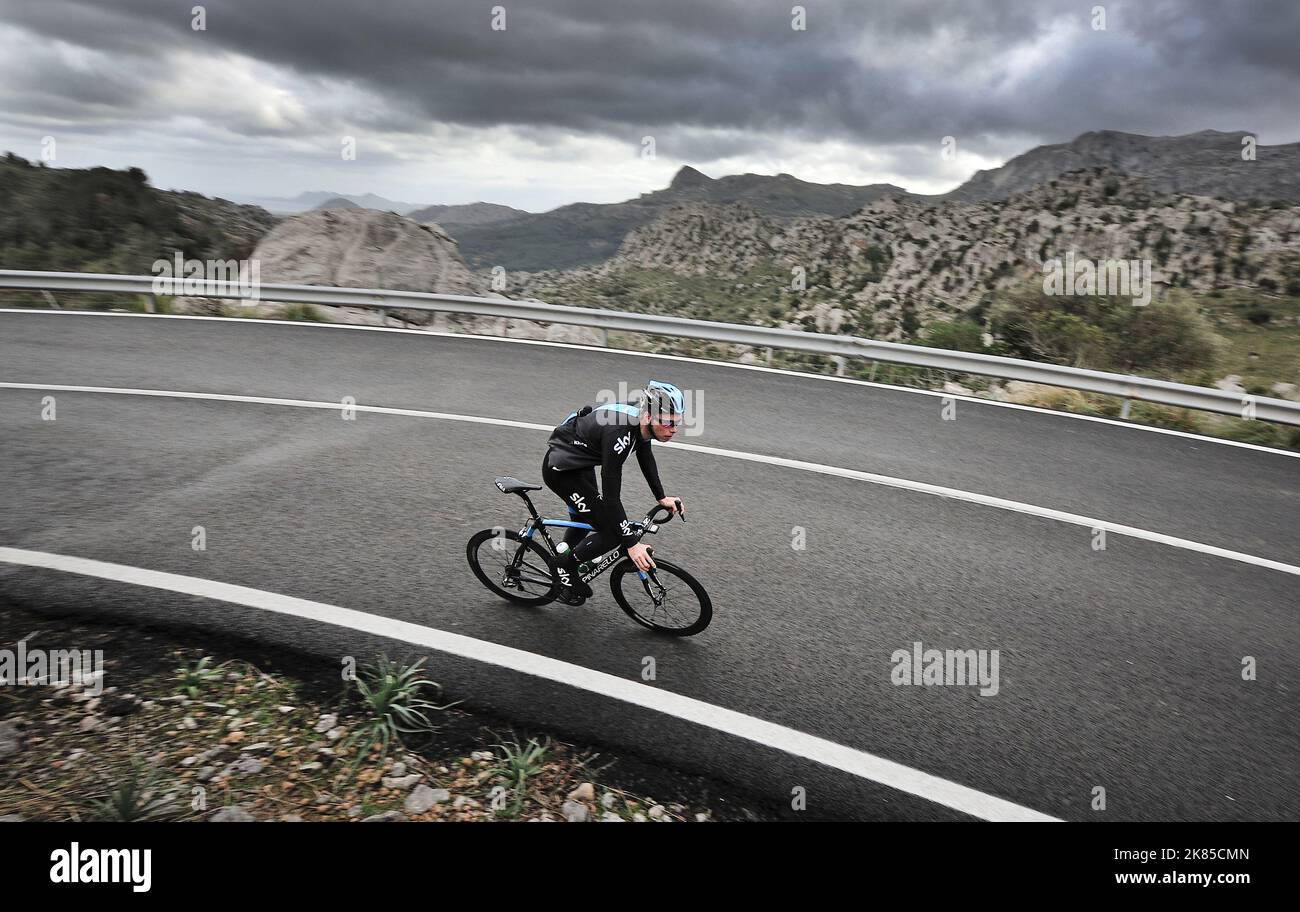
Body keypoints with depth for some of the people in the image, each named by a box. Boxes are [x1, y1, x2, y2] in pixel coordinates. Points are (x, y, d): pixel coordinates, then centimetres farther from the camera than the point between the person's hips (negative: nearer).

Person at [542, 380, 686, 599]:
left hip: (581, 464, 9)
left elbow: (645, 457, 11)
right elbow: (611, 494, -33)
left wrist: (662, 497, 10)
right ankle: (565, 566, 11)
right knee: (612, 533, -9)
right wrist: (631, 544, -29)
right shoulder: (619, 432, -36)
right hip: (561, 470, -9)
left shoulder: (642, 420, -11)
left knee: (583, 522, 28)